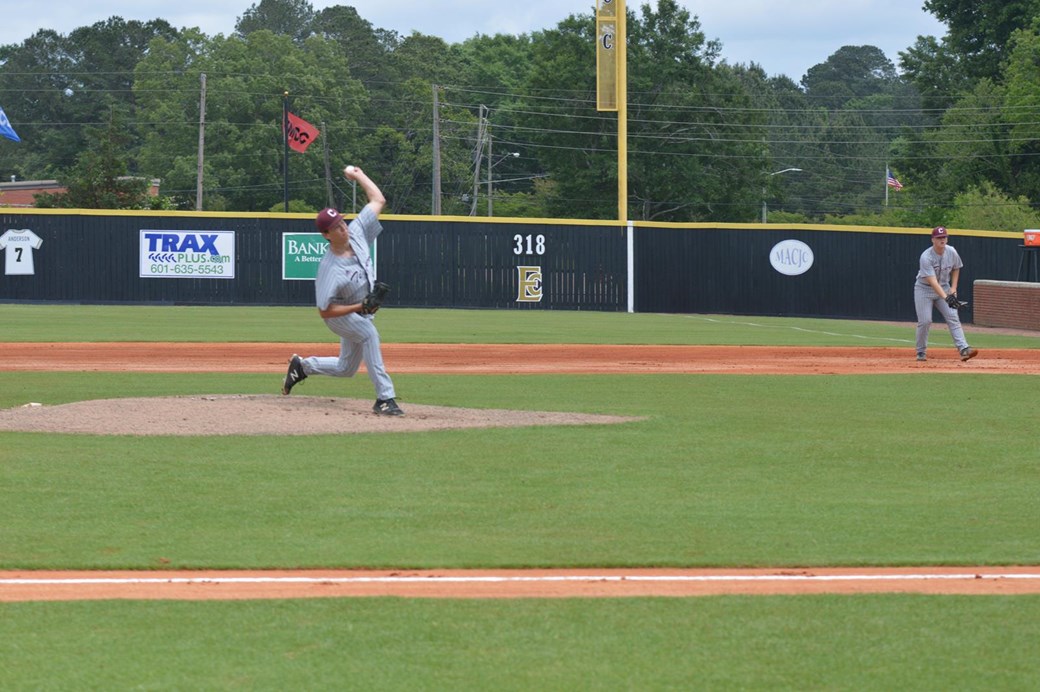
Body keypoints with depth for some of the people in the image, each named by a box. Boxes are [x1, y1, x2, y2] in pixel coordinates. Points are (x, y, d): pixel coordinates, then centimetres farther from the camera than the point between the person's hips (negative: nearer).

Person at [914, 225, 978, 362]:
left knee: (953, 318, -11)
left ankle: (963, 349, -21)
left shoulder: (951, 252, -9)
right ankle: (921, 352, 10)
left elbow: (956, 269, 11)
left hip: (944, 288, 4)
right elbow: (932, 281, -34)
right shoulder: (926, 257, -26)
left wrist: (953, 289, -1)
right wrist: (946, 297, -46)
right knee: (925, 321, -10)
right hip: (924, 289, -4)